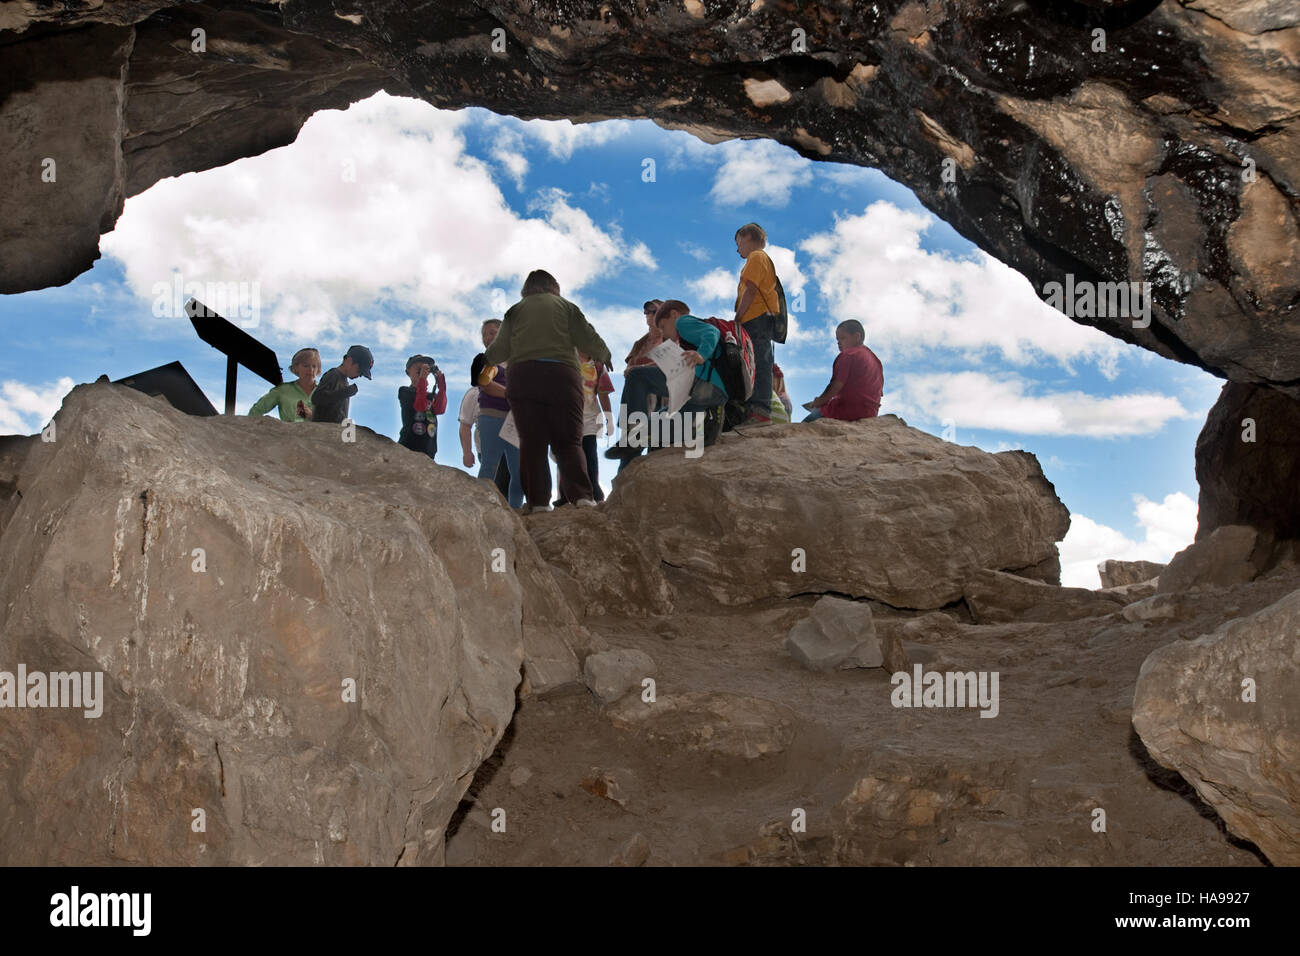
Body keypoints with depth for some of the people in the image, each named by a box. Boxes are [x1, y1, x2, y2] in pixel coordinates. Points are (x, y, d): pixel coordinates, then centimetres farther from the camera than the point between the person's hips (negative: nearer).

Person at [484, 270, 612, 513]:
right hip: (562, 376, -1)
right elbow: (588, 340, 7)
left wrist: (484, 359, 33)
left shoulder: (516, 310, 16)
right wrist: (604, 356, 26)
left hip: (523, 377, 1)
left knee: (532, 442, 0)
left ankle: (538, 500, -8)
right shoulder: (566, 306, 13)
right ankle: (581, 495, -17)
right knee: (569, 441, 0)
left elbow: (499, 349, 12)